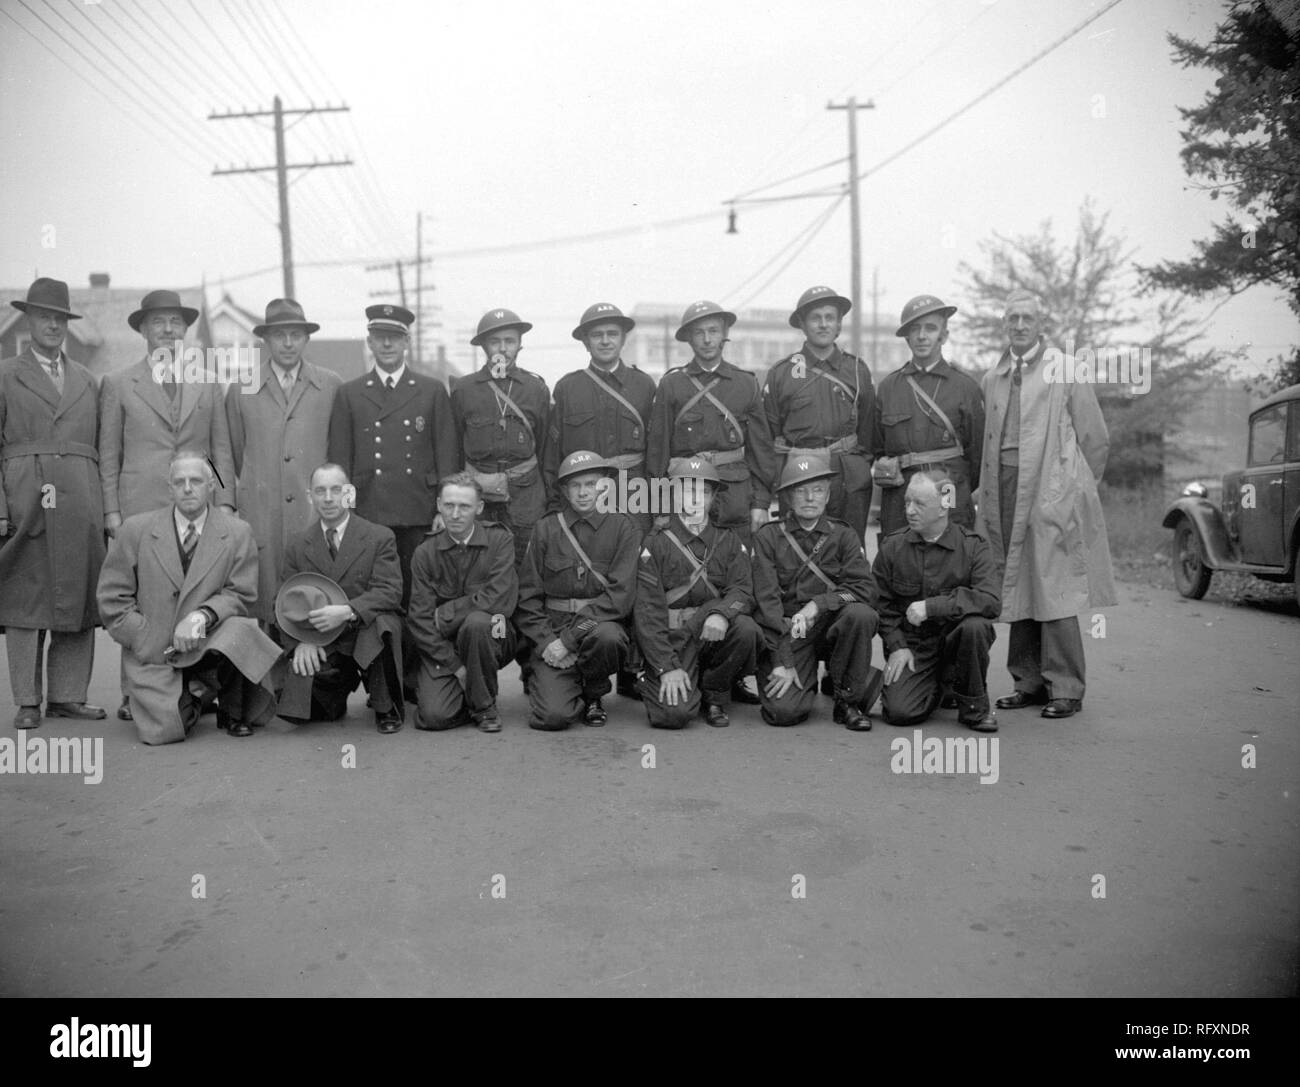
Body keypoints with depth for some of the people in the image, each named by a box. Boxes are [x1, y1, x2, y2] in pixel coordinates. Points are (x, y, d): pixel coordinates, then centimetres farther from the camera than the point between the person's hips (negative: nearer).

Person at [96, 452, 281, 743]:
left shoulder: (237, 533, 1)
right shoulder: (135, 530, 1)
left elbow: (240, 594, 0)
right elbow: (113, 599, 3)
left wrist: (203, 615, -20)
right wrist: (151, 642, -8)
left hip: (209, 645, 0)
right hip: (152, 654, 0)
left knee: (240, 629, -35)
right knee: (162, 730, -20)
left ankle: (232, 712, -5)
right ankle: (192, 702, 20)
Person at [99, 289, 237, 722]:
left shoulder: (207, 383, 15)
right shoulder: (118, 384, 11)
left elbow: (222, 448, 13)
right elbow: (108, 454, 9)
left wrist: (224, 501, 4)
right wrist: (111, 509, 0)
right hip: (140, 507, -1)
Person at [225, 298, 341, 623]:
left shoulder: (331, 385, 8)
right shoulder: (242, 391, 9)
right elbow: (236, 452, 18)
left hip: (316, 510, -1)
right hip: (261, 512, 1)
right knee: (268, 605, -1)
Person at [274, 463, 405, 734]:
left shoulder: (380, 537, -2)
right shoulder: (297, 546, 8)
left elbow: (389, 592, -11)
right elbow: (286, 602, 5)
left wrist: (347, 612, -28)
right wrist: (302, 641, -14)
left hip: (367, 635, -2)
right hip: (320, 647, 3)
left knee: (382, 622, -38)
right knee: (292, 710, -18)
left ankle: (387, 708, -12)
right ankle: (337, 695, 22)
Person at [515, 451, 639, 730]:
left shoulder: (622, 528, -1)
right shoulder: (546, 529, 5)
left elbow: (620, 596, -11)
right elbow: (527, 596, 4)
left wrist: (570, 638, -17)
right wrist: (546, 641, -12)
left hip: (601, 623, 0)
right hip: (551, 627, 0)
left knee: (606, 637, -37)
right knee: (553, 716, -21)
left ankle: (593, 695, -3)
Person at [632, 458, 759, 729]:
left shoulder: (728, 541, 10)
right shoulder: (655, 543, 0)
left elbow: (742, 590, -3)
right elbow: (647, 610, -7)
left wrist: (721, 613, -29)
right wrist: (667, 667, -17)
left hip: (713, 634, 3)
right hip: (671, 640, -3)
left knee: (745, 628, -29)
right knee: (674, 714, -24)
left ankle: (714, 696, -3)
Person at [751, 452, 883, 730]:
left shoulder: (843, 535, 9)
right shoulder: (767, 537, 3)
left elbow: (866, 589, -5)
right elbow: (766, 601, -6)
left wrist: (817, 605, -21)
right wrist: (784, 662, -15)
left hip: (830, 628, 2)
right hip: (783, 634, -2)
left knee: (861, 614, -31)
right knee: (784, 711, -22)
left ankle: (849, 699, -9)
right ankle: (807, 681, 15)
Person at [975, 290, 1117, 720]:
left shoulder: (1066, 372, 0)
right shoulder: (992, 379, 14)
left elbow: (1096, 439, 4)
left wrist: (1072, 488, 7)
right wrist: (991, 486, 11)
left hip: (1051, 493, -5)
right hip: (1006, 491, 5)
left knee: (1054, 592, -7)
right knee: (1016, 592, 6)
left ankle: (1065, 689, 1)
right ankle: (1029, 683, 15)